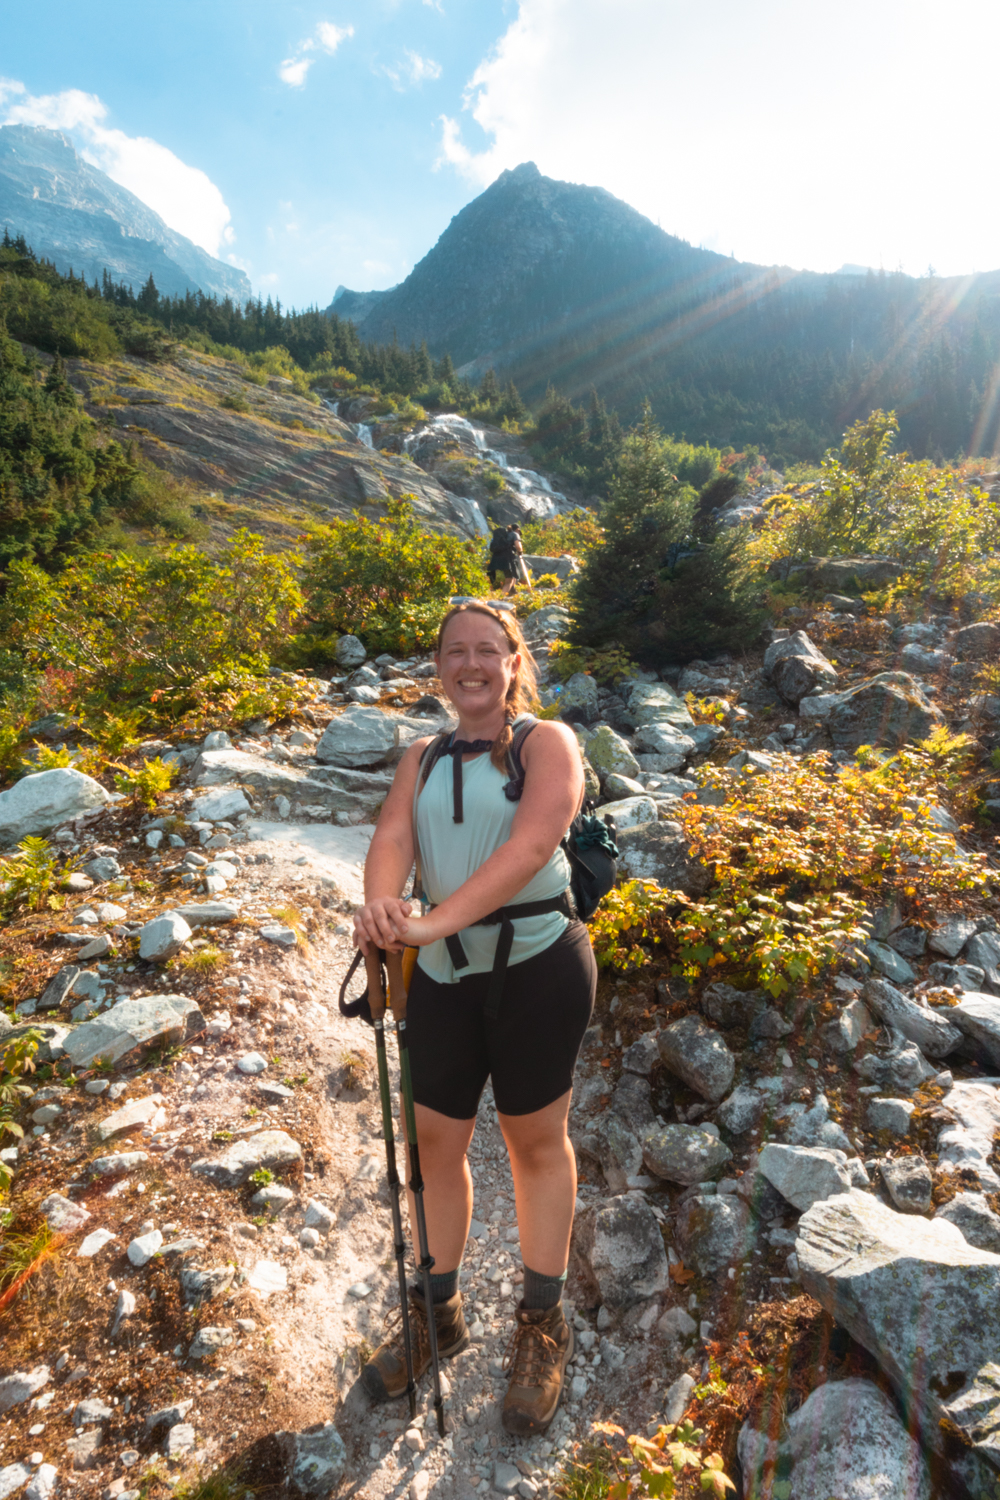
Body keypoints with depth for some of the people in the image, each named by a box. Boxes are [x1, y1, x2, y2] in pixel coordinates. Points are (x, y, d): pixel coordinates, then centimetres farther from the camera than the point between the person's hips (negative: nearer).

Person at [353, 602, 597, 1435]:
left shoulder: (546, 743, -5)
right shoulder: (423, 759, 9)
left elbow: (533, 843, -22)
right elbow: (393, 836, -8)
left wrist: (436, 921, -33)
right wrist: (380, 905, -30)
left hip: (537, 965, -4)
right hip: (445, 974, 4)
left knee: (536, 1140, 12)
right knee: (436, 1137, 14)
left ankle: (543, 1324, 34)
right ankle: (438, 1314, 38)